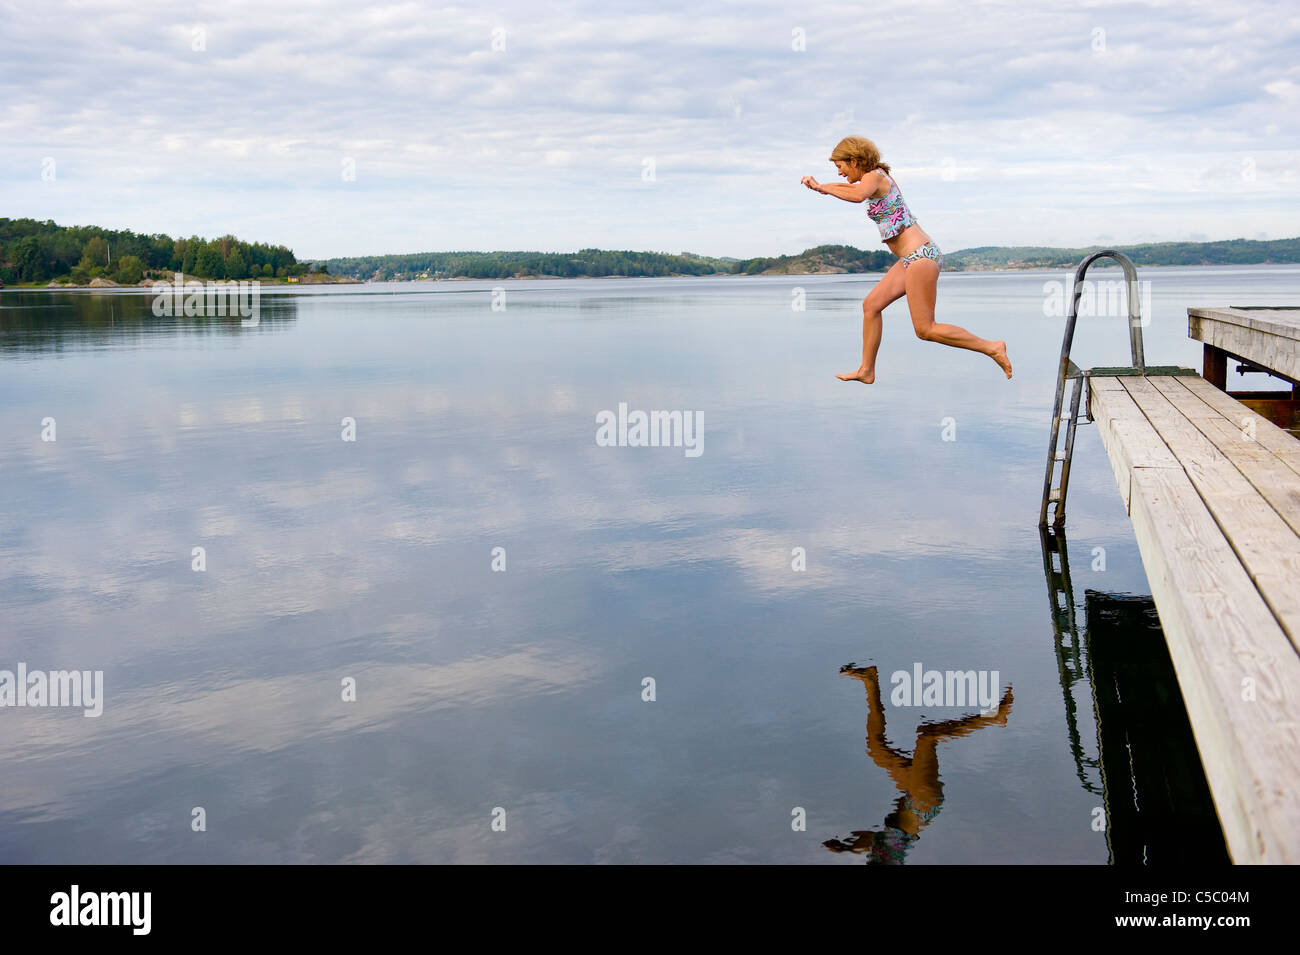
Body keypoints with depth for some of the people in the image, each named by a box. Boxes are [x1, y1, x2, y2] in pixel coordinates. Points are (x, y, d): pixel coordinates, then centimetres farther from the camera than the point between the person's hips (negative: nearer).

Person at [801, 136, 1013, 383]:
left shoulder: (874, 177, -10)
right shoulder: (880, 176, 18)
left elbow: (858, 195, -34)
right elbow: (850, 187, 40)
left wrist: (821, 187, -23)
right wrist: (821, 185, 32)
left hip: (920, 256, -10)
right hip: (914, 258, 10)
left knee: (925, 330, -7)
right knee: (871, 305, 10)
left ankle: (991, 347, -3)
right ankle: (866, 371, 15)